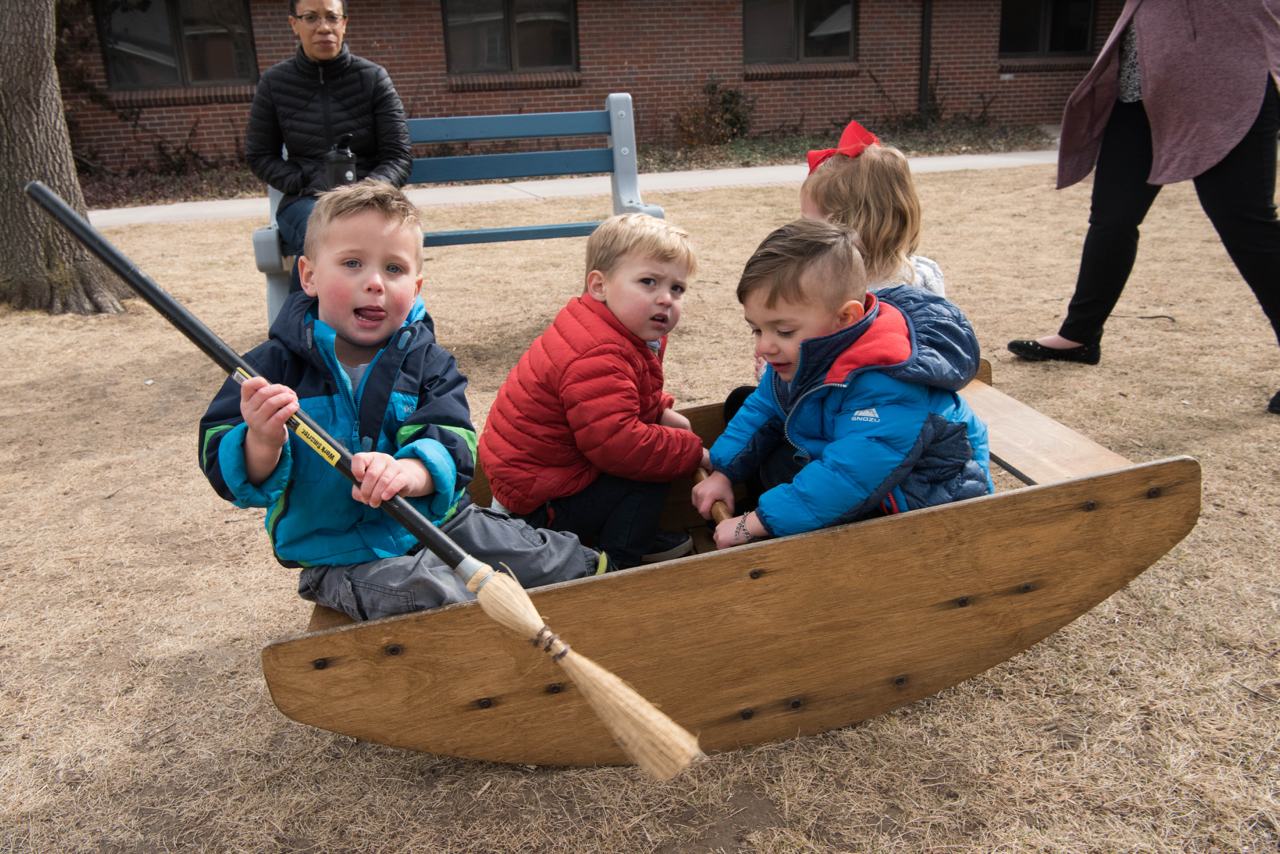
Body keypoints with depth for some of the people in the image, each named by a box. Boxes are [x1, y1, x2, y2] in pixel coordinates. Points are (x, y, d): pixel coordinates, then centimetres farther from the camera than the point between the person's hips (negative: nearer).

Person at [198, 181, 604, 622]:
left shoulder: (428, 362, -1)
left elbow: (451, 448, -14)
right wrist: (262, 443, -35)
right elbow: (227, 473, -10)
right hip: (345, 554, -3)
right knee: (431, 596, -32)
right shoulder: (274, 368, -8)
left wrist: (408, 472, -38)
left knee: (551, 560, -2)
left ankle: (597, 572, 25)